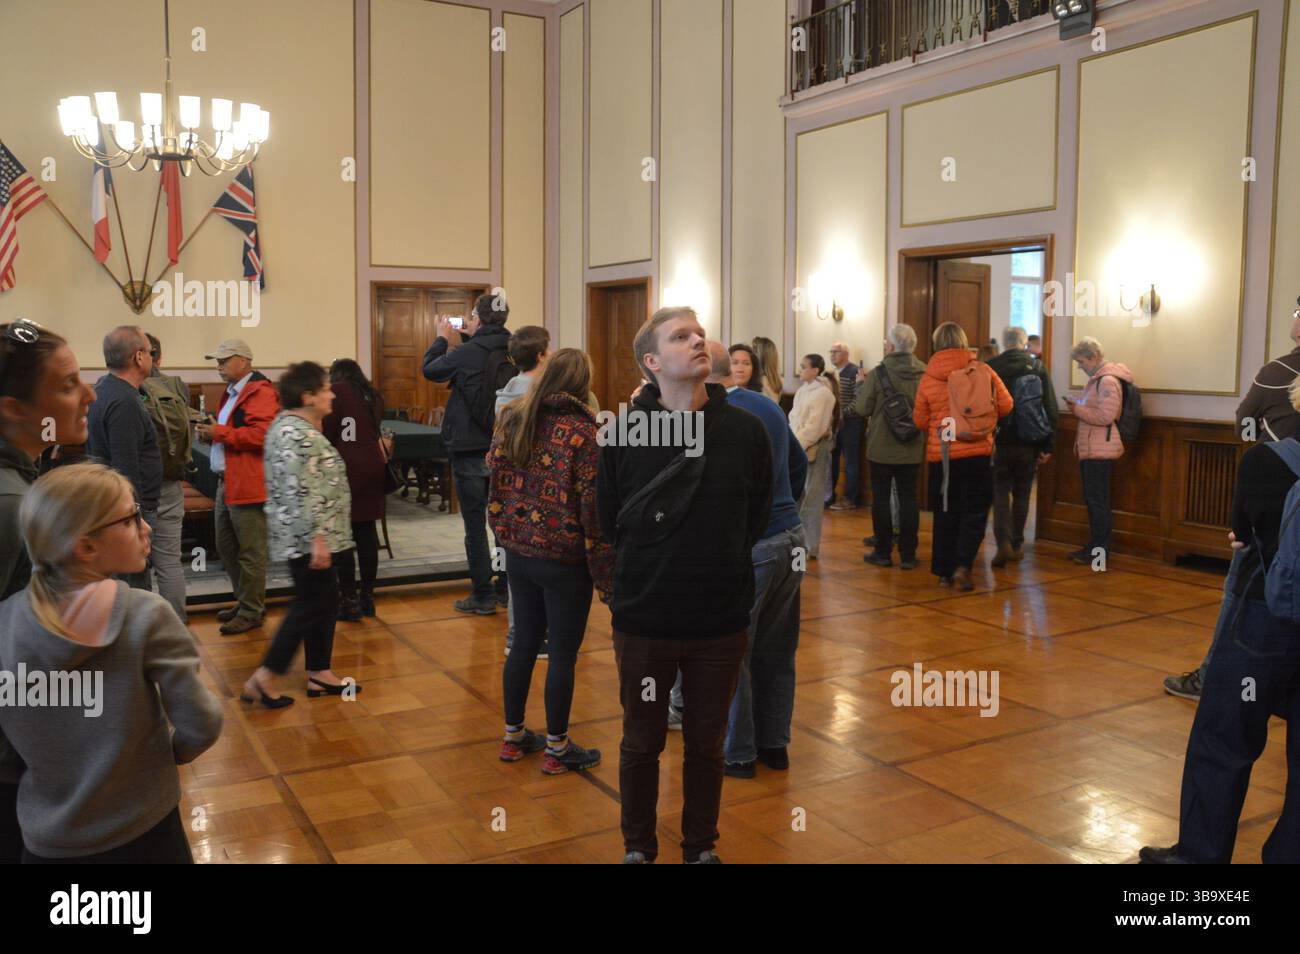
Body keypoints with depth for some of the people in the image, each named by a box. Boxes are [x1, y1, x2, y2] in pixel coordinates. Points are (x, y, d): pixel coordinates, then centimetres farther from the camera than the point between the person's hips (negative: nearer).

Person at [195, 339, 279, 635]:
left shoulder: (260, 391, -12)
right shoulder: (231, 391, 20)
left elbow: (261, 434, -23)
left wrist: (219, 432, -17)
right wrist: (210, 432, 8)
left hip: (248, 484, -11)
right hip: (226, 481, 11)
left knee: (250, 552, -2)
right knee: (225, 546, 17)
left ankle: (251, 612, 8)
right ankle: (245, 601, 29)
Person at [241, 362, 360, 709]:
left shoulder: (289, 426, 13)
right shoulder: (298, 435, -20)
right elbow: (302, 494, -25)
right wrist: (317, 539, -24)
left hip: (302, 537, 10)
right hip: (306, 538, -10)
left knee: (324, 601, 14)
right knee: (311, 605, -2)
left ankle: (319, 673, 22)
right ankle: (263, 678, 3)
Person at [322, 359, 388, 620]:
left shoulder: (337, 391, -2)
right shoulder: (373, 396, 16)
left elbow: (327, 434, -4)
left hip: (346, 467, -6)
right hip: (373, 465, 6)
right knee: (367, 531, 10)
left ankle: (349, 601, -1)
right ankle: (367, 596, 15)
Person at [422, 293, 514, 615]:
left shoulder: (467, 353, -14)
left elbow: (429, 369, 2)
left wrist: (442, 339, 17)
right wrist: (468, 338, 18)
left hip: (470, 452, -5)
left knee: (475, 525, 3)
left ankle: (483, 596, 7)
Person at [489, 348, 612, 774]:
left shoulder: (513, 421, 2)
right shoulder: (581, 432, -16)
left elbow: (495, 482, 6)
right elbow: (593, 506, -17)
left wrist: (505, 535, 15)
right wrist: (605, 570, -10)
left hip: (518, 552, 6)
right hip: (565, 560, -6)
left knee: (524, 644, 18)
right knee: (563, 654, 6)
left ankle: (513, 735, 30)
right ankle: (557, 748, 18)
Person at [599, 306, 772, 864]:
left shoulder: (746, 430, -7)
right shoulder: (624, 432, -10)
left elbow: (757, 519, 5)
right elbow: (609, 521, 1)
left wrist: (723, 567, 6)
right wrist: (648, 568, 2)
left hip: (722, 621, 1)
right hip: (643, 619, -1)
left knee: (707, 744, 17)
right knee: (641, 744, 15)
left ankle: (702, 847, 38)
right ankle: (638, 848, 37)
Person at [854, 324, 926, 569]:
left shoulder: (878, 373, -15)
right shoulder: (923, 374, -4)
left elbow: (861, 409, -9)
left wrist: (861, 383, 6)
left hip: (881, 448, -3)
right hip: (912, 449, 3)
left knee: (881, 498, 7)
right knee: (908, 498, 8)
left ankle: (883, 552, 12)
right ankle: (908, 554, 11)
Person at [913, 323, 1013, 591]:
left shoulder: (928, 377, -3)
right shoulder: (982, 371, -5)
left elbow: (920, 420, 3)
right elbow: (1005, 405, 2)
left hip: (941, 454, 2)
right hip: (978, 453, -2)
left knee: (945, 514, 12)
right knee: (975, 513, 6)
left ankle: (944, 571, 17)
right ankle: (962, 565, -9)